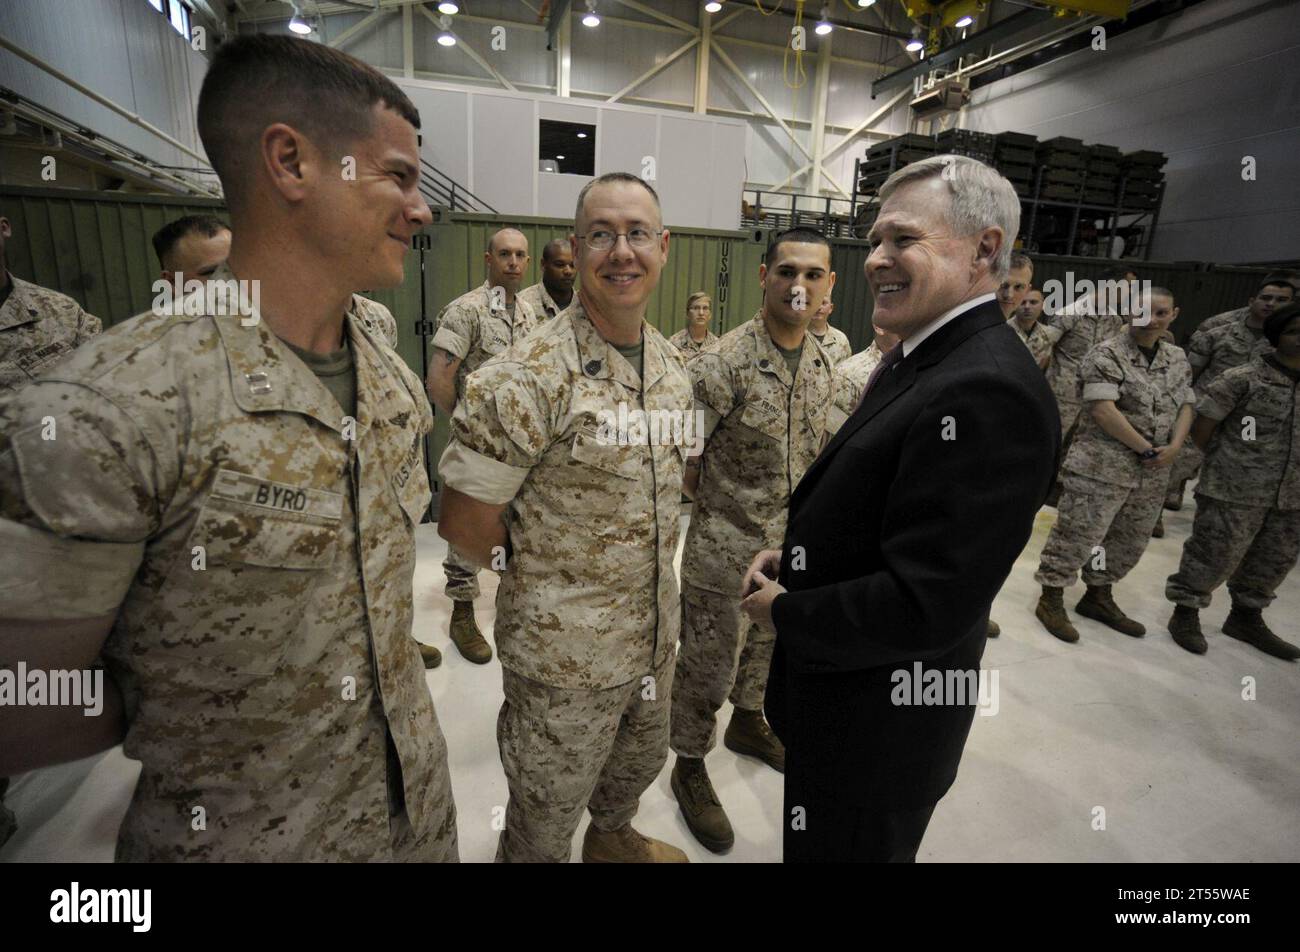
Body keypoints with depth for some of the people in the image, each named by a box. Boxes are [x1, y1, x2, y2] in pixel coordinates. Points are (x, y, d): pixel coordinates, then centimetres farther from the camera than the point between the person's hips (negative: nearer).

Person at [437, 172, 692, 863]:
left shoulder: (672, 364, 1)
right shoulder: (528, 377, -22)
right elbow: (464, 520, -18)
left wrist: (645, 570, 9)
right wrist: (545, 582, -4)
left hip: (656, 632, 7)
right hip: (564, 654, -6)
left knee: (642, 759, 31)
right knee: (544, 828, 17)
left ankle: (613, 837, 62)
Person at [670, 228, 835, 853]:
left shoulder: (822, 363, 2)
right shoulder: (724, 363, -20)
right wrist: (722, 510, -6)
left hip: (790, 549, 7)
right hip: (726, 551, -6)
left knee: (762, 647, 27)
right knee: (707, 669, 9)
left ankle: (748, 722, 53)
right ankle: (690, 769, 33)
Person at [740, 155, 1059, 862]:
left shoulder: (987, 393, -29)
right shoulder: (917, 358, 4)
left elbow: (924, 604, -31)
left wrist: (783, 612, -17)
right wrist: (792, 555, -2)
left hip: (875, 728, -8)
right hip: (843, 692, 9)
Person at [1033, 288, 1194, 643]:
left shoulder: (1177, 358, 13)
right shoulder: (1107, 355, -10)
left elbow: (1186, 406, 14)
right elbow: (1103, 410, -18)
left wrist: (1173, 447, -5)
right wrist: (1146, 449, -14)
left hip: (1152, 473, 8)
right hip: (1101, 466, -7)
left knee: (1130, 541, 16)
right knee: (1078, 535, -5)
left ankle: (1098, 597, 32)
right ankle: (1051, 599, 9)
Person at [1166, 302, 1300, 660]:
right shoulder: (1242, 378, -11)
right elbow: (1200, 426, -7)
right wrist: (1225, 463, 3)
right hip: (1235, 491, -6)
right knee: (1214, 556, 1)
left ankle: (1246, 618, 36)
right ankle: (1185, 614, 19)